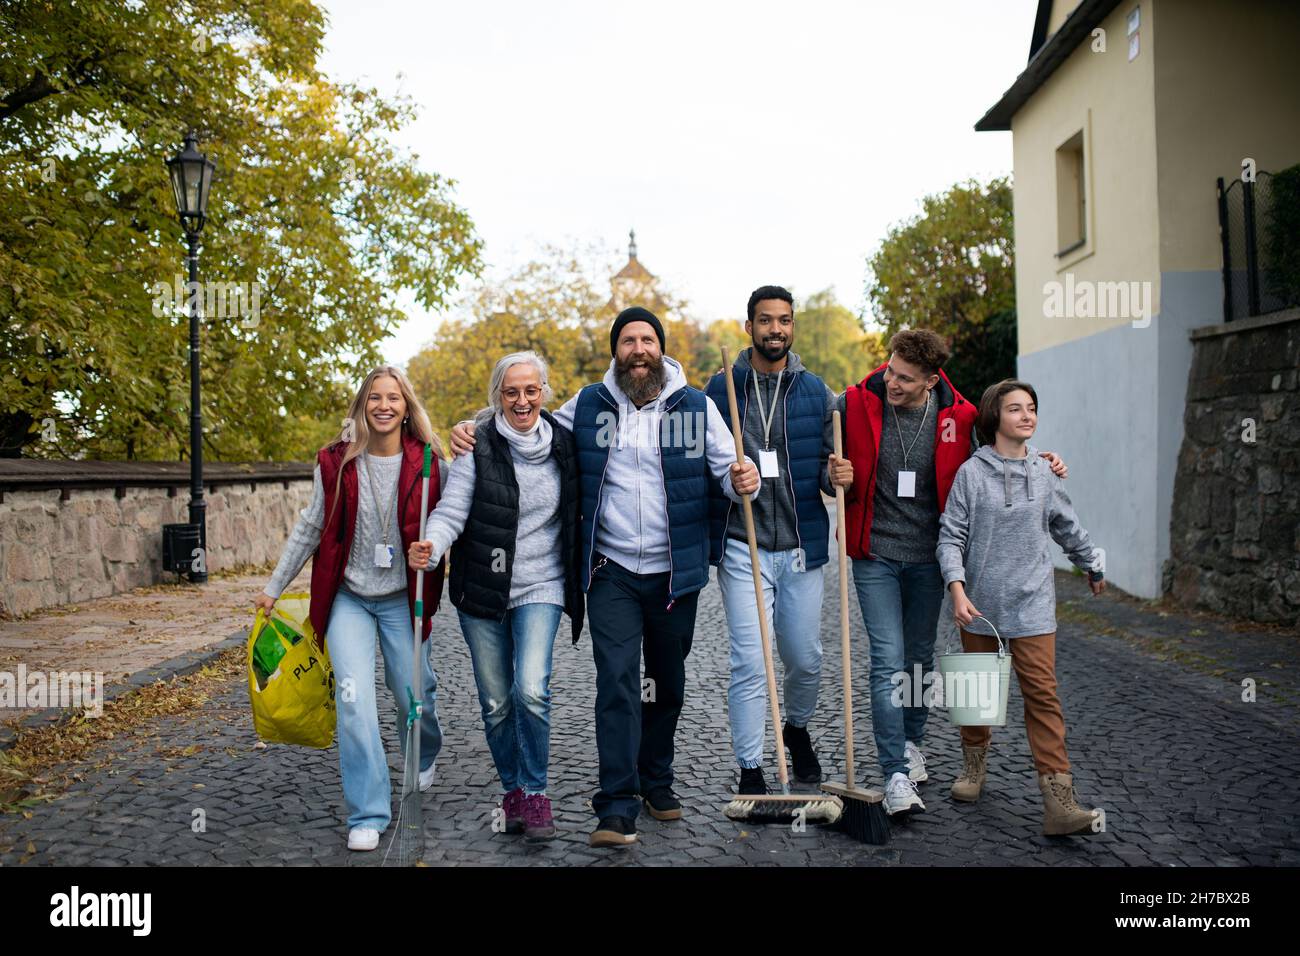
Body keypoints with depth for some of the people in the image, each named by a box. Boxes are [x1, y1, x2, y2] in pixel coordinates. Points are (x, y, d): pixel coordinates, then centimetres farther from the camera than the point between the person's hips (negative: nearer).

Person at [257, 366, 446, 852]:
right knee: (354, 698, -13)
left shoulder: (425, 463, -7)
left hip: (402, 598, 0)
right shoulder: (336, 461, -4)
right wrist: (275, 586, 11)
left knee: (414, 695, 8)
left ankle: (424, 760, 45)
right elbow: (311, 527, 7)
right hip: (348, 597, 0)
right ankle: (367, 814, -3)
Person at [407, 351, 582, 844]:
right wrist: (431, 545, -32)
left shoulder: (563, 443, 1)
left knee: (531, 689, -18)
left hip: (539, 587, 0)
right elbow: (452, 509, -13)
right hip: (482, 590, 0)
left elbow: (575, 513, 14)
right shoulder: (478, 444, -7)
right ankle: (512, 789, 29)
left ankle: (535, 792, 0)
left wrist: (579, 579, 11)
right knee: (496, 703, 8)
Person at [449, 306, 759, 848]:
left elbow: (727, 470, 0)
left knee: (668, 682, 15)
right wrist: (474, 434, -2)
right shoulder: (588, 406, 3)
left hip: (675, 573, 2)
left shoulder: (697, 406, 1)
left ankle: (656, 782, 34)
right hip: (611, 573, -1)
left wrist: (743, 482, -24)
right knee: (617, 682, -10)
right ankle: (617, 809, -8)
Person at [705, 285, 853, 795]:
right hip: (742, 547, -2)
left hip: (800, 546, 2)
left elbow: (827, 461, 9)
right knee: (750, 663, -5)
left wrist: (836, 474, -12)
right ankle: (750, 771, 7)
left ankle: (797, 729, 42)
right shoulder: (720, 389, 2)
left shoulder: (815, 391, 7)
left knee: (805, 659, 12)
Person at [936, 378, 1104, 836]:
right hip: (979, 603, -1)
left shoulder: (1044, 475, 4)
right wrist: (957, 589, -17)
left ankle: (1059, 801, -9)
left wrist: (1093, 566, 33)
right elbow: (950, 537, -6)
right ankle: (974, 765, 37)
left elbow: (1068, 529, 21)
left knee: (1043, 694, -6)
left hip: (1032, 605, 1)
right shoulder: (971, 473, -4)